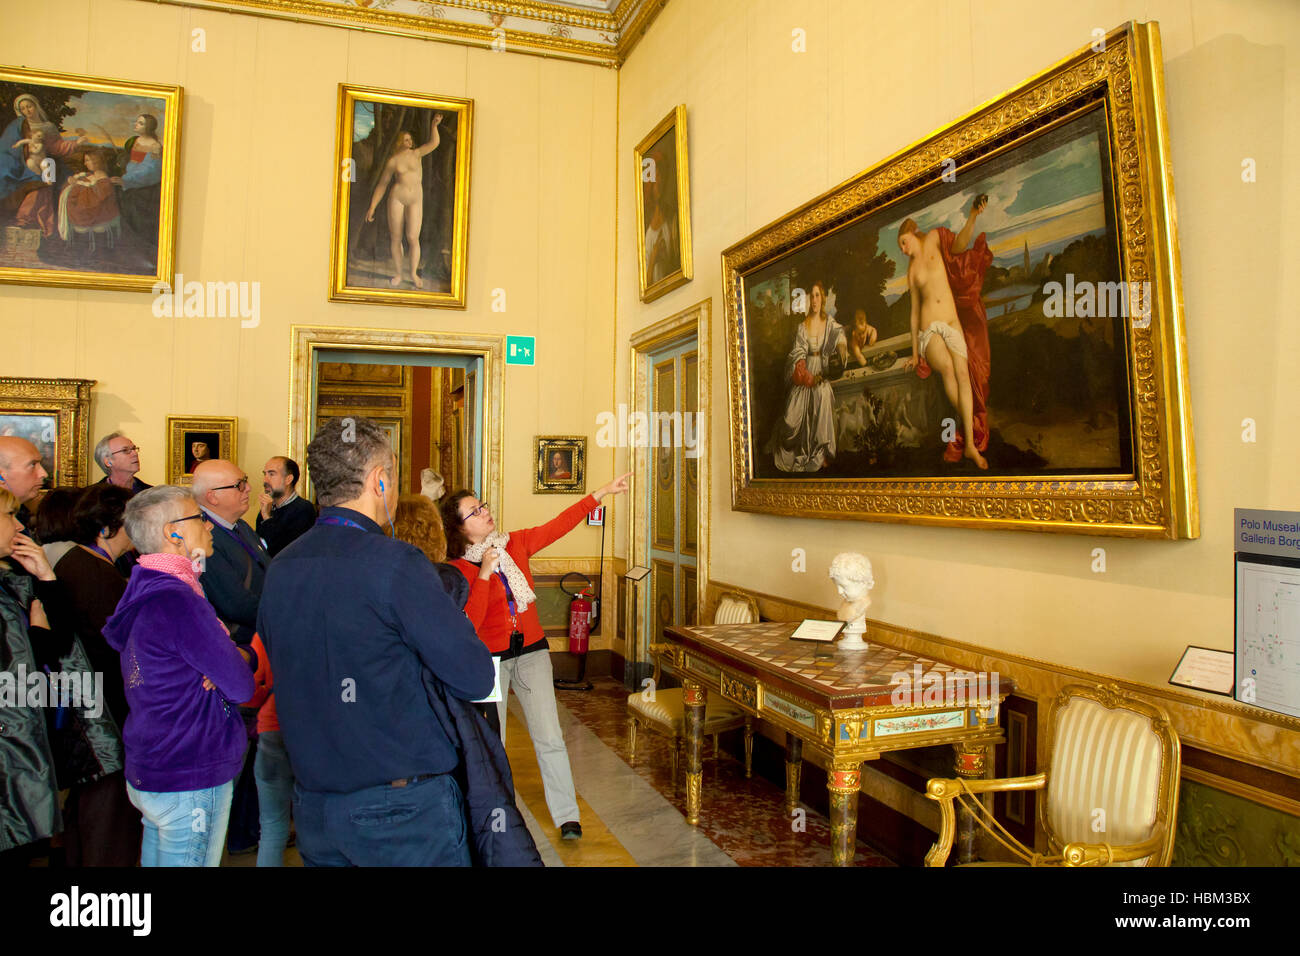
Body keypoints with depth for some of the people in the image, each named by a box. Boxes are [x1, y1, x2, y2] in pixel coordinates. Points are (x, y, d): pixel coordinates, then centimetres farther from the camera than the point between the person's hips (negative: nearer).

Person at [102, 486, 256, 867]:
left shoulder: (145, 591, 10)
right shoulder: (176, 600, -23)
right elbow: (241, 686, -20)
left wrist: (241, 654, -9)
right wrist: (242, 658, 0)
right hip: (191, 780, -10)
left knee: (158, 857, 20)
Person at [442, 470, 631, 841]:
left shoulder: (516, 543, 2)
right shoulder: (461, 569, -11)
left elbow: (559, 525, 3)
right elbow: (469, 624, -20)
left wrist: (602, 491, 0)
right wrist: (484, 574, -25)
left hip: (531, 651, 3)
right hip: (489, 658, -3)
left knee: (549, 738, -1)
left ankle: (567, 815, 10)